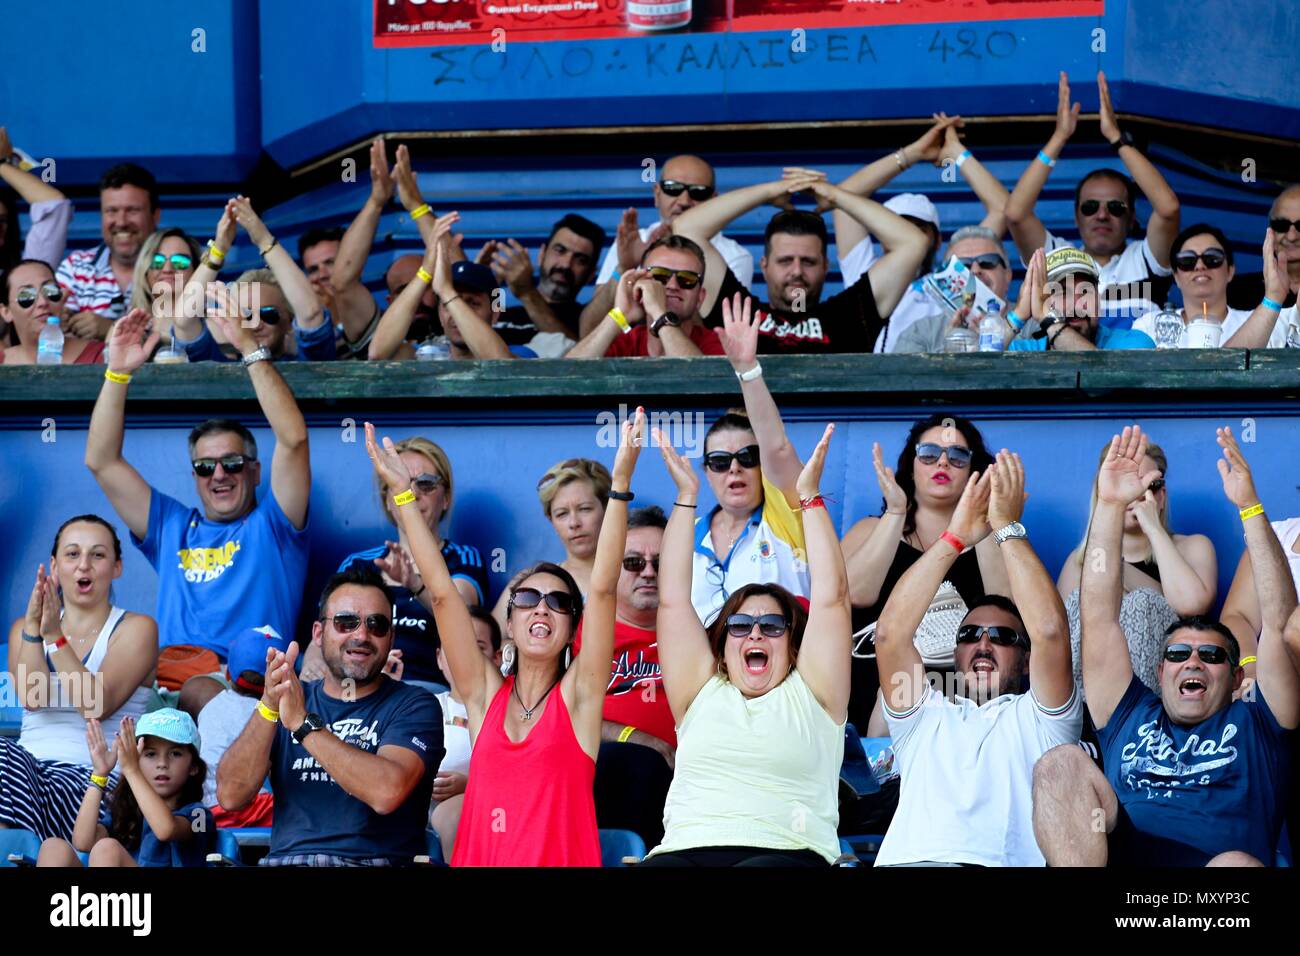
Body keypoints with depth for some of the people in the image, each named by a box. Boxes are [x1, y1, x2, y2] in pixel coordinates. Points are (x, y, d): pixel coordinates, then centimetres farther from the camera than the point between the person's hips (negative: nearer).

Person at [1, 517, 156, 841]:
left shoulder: (136, 628, 7)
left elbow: (98, 706, -11)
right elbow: (31, 698, -3)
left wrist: (55, 636, -17)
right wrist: (33, 629, -16)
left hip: (95, 774, -3)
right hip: (28, 764, 3)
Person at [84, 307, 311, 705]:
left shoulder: (271, 525, 18)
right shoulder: (173, 527, 31)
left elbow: (293, 439, 4)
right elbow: (101, 462, 27)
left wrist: (250, 348, 0)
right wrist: (117, 373, 17)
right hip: (166, 671, 3)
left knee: (203, 693, -40)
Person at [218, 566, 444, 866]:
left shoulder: (413, 705, 6)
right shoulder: (288, 698, 17)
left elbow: (387, 792, -14)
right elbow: (231, 796, 3)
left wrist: (303, 723, -15)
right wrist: (268, 708, -11)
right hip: (285, 859, 2)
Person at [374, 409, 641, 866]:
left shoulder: (577, 695, 5)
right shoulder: (485, 695, 11)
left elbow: (603, 588, -3)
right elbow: (442, 592, 6)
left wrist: (620, 484, -11)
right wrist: (402, 493, 2)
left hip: (564, 856, -1)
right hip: (481, 858, 1)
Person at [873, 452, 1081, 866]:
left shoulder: (1035, 719, 24)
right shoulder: (925, 717, 32)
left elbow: (1049, 631, 7)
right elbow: (890, 632, 16)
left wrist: (1008, 528, 13)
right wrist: (954, 538, 16)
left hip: (998, 863, -2)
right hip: (904, 860, 2)